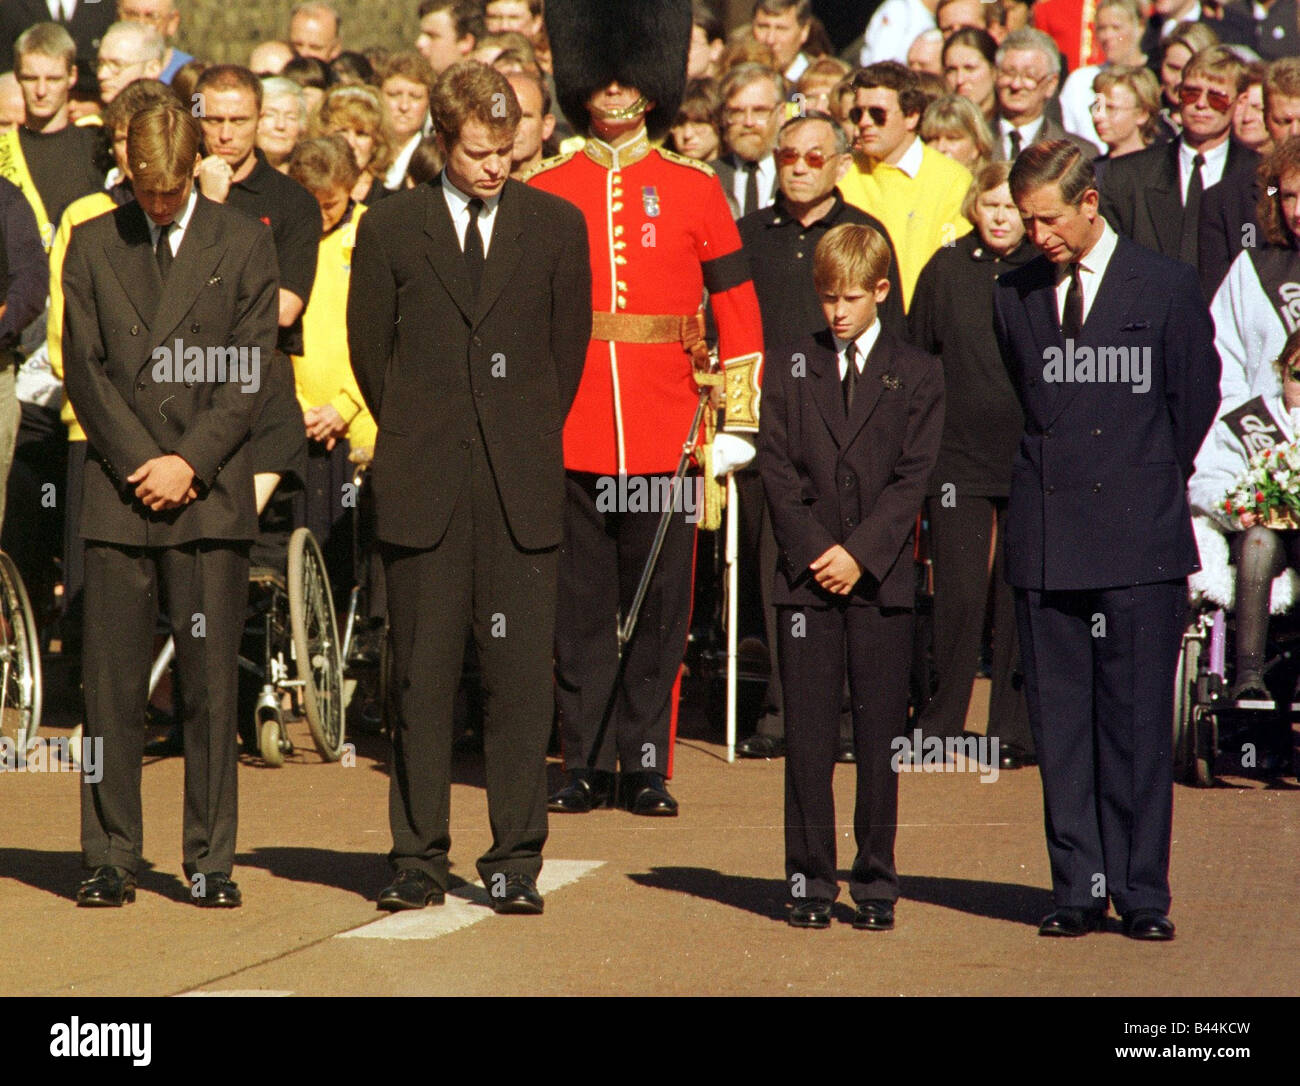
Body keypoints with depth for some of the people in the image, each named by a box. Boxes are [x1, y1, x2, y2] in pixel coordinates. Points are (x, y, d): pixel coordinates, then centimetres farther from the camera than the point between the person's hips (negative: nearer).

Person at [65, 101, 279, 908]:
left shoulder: (243, 245, 6)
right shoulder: (93, 246, 11)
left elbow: (251, 371, 1)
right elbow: (84, 367, 5)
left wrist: (192, 462, -9)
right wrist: (139, 461, -6)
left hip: (211, 493, -1)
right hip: (119, 493, 1)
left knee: (213, 683, -1)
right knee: (112, 685, 0)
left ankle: (211, 861, 4)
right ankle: (112, 859, 6)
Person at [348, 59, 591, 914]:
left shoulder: (558, 226, 6)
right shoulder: (392, 228, 5)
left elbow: (570, 345, 12)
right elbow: (369, 347, 10)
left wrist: (530, 441, 11)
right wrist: (417, 438, 10)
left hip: (521, 490, 0)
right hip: (424, 490, 0)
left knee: (522, 676, -2)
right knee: (421, 677, 3)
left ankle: (516, 860, 4)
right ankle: (419, 859, 9)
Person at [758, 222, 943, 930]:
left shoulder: (915, 375, 6)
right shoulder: (789, 368, 10)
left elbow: (913, 479, -1)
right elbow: (776, 468, 3)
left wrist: (859, 553, -12)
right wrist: (815, 553, -8)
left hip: (880, 578, -1)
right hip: (806, 578, 1)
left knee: (879, 740, 1)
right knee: (808, 738, 0)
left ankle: (875, 885, 7)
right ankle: (810, 883, 6)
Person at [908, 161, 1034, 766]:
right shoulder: (945, 271, 5)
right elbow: (915, 358, 10)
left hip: (1031, 459, 0)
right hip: (958, 455, 0)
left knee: (1021, 596, 3)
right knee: (958, 595, -4)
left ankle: (1013, 732, 10)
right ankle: (940, 726, 7)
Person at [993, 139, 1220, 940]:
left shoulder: (1167, 289, 1)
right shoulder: (1014, 297, 10)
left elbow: (1196, 399, 8)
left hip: (1139, 543, -3)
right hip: (1046, 539, 3)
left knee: (1138, 722, -3)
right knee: (1059, 724, 3)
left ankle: (1141, 894, 2)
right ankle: (1079, 889, 8)